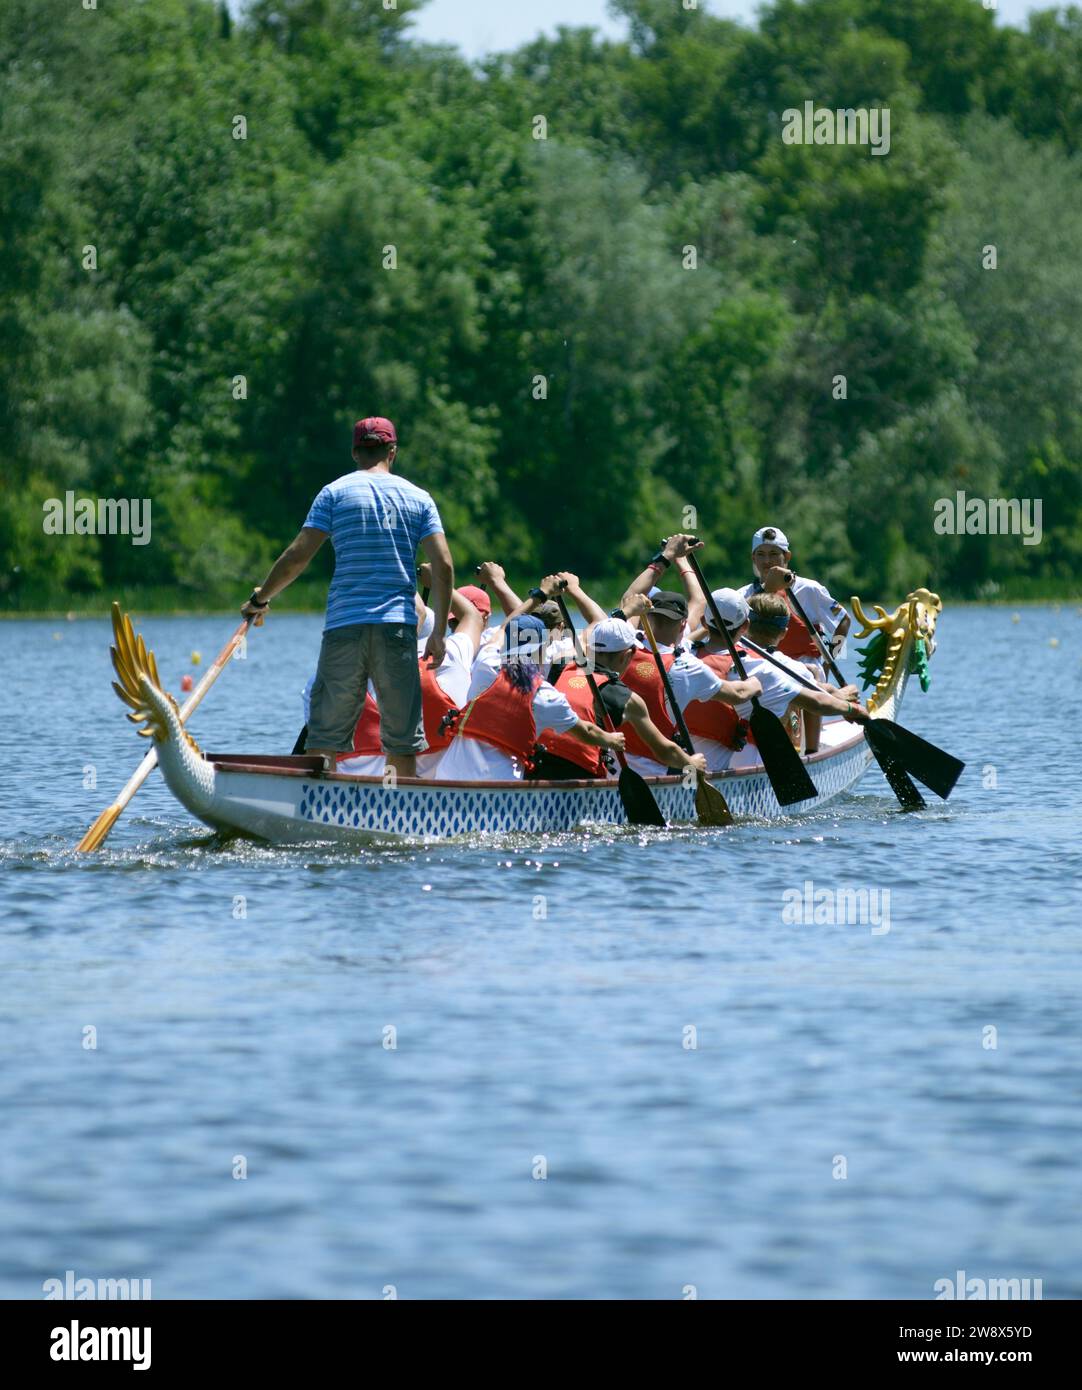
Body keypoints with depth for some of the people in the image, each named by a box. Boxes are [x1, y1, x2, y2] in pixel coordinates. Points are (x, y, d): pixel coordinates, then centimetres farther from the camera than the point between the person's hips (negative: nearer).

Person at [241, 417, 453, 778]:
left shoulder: (335, 493, 5)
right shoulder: (419, 499, 10)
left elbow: (297, 556, -2)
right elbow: (443, 565, 1)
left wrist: (260, 599, 11)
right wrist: (438, 632, 4)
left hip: (344, 626, -1)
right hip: (397, 626, 1)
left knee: (325, 734, 0)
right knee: (403, 739, 6)